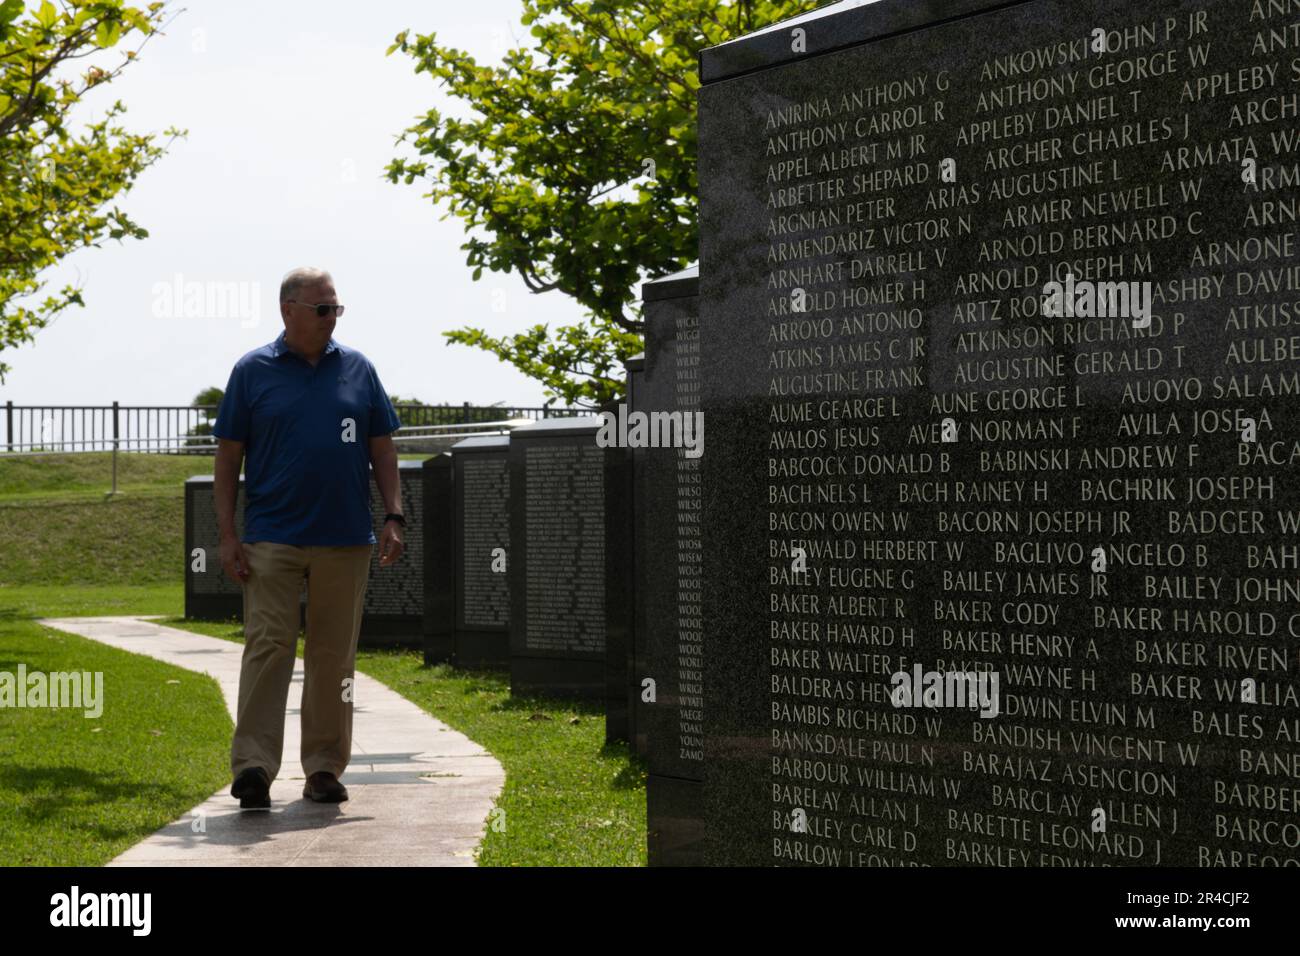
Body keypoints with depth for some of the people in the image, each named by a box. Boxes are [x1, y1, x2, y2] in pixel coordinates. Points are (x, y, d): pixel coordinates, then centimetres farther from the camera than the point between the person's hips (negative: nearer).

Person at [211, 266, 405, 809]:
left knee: (334, 657, 6)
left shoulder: (357, 369, 11)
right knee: (267, 648, -9)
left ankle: (325, 768, 14)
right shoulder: (253, 371, 4)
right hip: (272, 537, -3)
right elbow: (228, 457, 4)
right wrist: (228, 535, -3)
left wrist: (393, 518, 2)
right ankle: (252, 765, -8)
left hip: (346, 540, 3)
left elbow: (382, 449, 13)